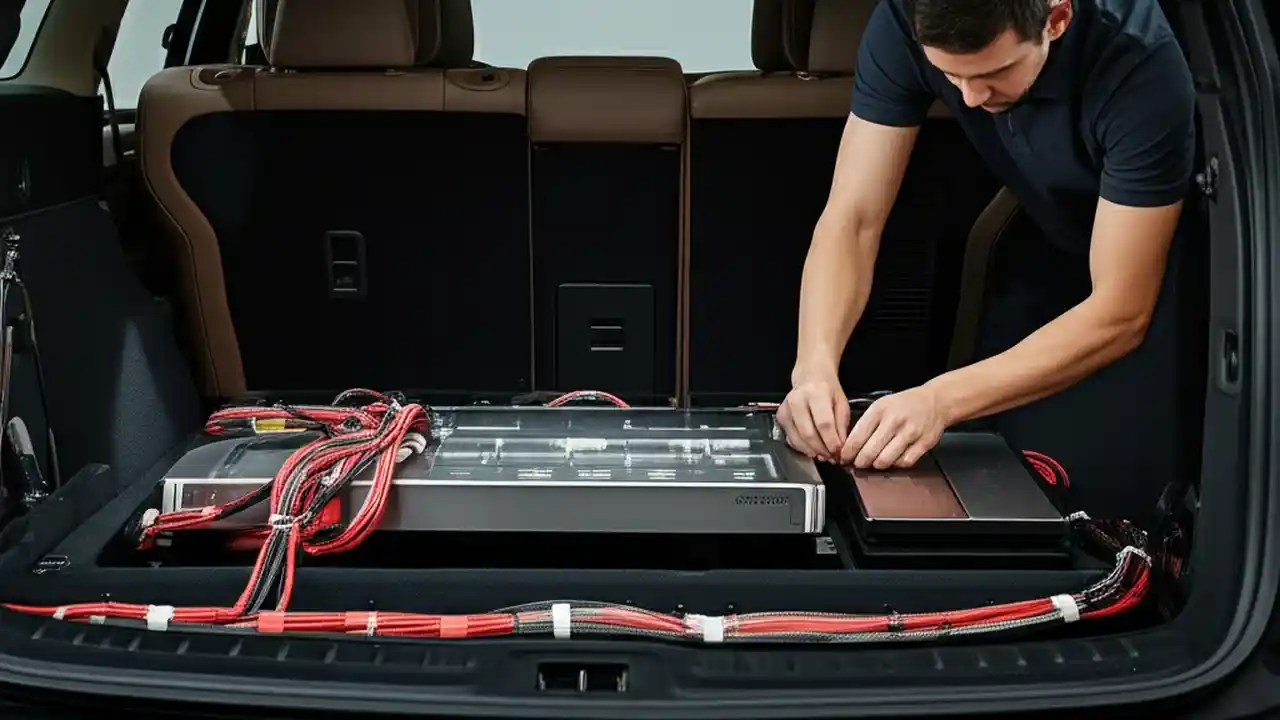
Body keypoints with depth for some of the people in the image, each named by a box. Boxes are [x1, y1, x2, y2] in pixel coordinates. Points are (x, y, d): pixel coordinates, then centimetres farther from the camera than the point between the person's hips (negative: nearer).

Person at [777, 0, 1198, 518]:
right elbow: (851, 223, -24)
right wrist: (815, 366, -41)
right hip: (1054, 246, 3)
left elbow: (1121, 316, -35)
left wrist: (941, 400, -44)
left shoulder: (1140, 64, -36)